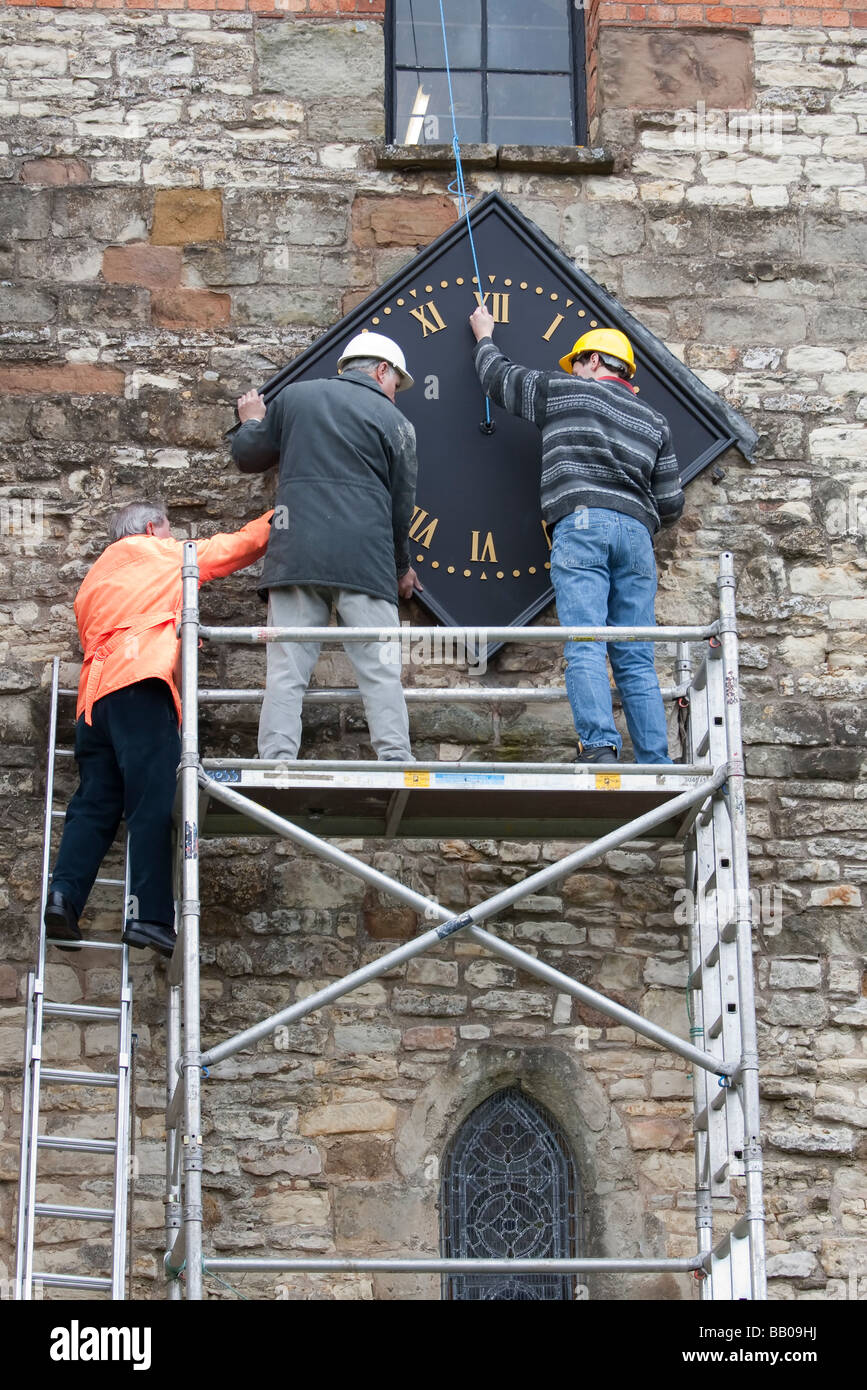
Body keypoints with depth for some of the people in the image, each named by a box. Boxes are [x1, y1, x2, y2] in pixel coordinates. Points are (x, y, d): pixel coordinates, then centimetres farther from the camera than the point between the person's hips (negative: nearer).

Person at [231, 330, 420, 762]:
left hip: (295, 556, 2)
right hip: (363, 559, -2)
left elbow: (247, 457, 22)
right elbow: (401, 504, 12)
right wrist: (402, 566, 27)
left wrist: (252, 421, 44)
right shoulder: (392, 420, 9)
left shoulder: (293, 396, 15)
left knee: (287, 672, 0)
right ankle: (396, 764, -7)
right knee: (380, 670, 0)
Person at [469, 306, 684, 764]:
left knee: (584, 646, -15)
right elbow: (671, 503, 19)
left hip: (581, 524, -4)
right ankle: (657, 768, -6)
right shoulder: (654, 422, 25)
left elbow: (501, 379, 28)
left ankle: (599, 747, -30)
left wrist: (484, 338, 48)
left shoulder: (565, 391, 14)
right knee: (636, 660, 2)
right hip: (636, 532, 4)